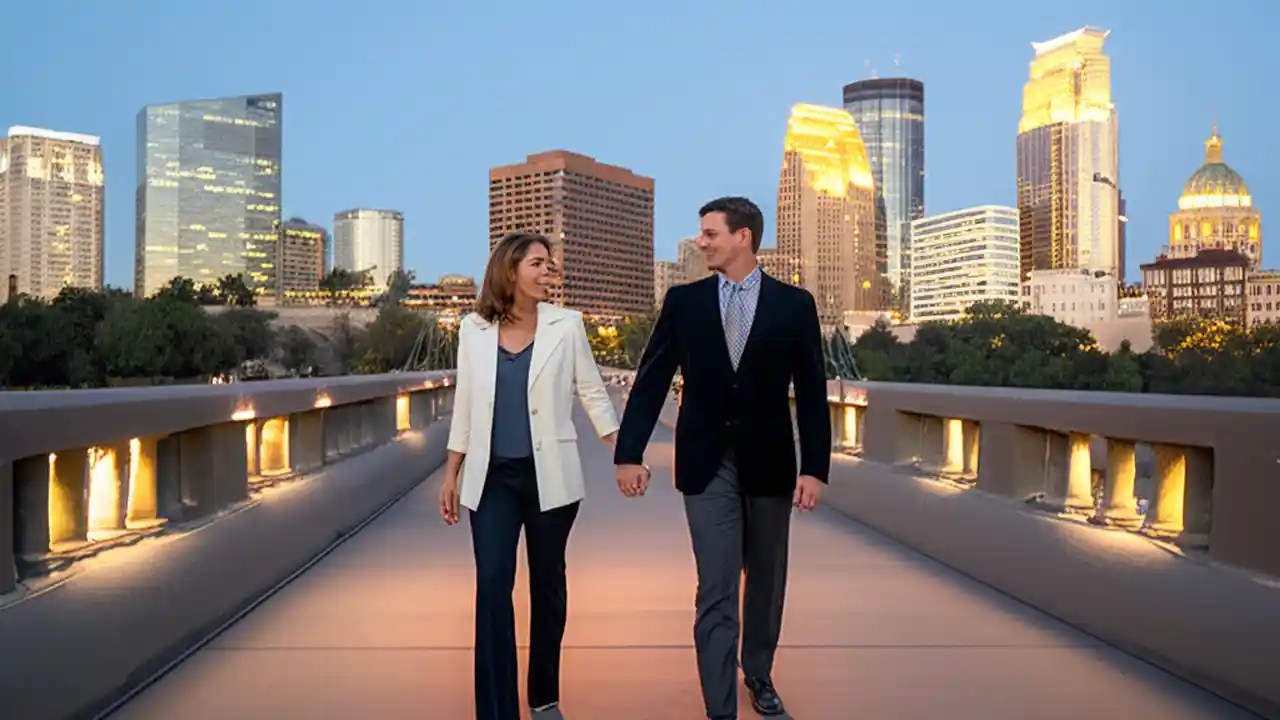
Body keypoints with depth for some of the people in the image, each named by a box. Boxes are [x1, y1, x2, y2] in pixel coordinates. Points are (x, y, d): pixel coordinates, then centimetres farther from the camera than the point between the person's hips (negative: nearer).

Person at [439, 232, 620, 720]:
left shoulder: (565, 324, -2)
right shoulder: (474, 329, 2)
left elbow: (592, 392, 1)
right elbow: (464, 406, 7)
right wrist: (451, 476, 6)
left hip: (550, 475, 0)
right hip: (492, 477, 1)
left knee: (547, 584, 11)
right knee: (492, 587, -6)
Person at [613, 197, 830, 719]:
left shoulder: (794, 303, -2)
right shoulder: (683, 301, 0)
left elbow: (812, 393, -2)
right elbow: (651, 381, 0)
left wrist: (814, 468, -7)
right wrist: (629, 453, -6)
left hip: (768, 463, 1)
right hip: (707, 465, -1)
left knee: (766, 582, 16)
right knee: (716, 592, -2)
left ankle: (758, 676, 40)